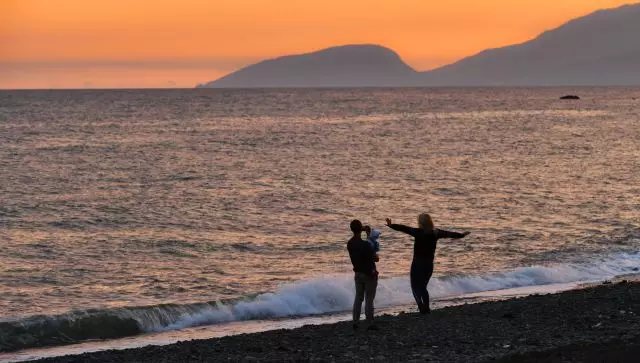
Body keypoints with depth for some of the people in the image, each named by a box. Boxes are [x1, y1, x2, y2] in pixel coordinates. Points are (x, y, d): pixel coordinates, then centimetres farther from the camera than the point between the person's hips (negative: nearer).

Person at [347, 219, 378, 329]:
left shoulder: (350, 244, -2)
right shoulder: (365, 245, -23)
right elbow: (374, 258, -13)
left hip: (358, 273, 6)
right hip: (369, 274, -6)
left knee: (358, 297, 12)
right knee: (369, 299, -1)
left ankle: (355, 322, 11)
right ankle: (370, 323, 2)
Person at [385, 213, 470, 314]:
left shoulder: (418, 232, -14)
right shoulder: (436, 233, 0)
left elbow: (403, 228, -13)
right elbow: (449, 234, 14)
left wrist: (391, 225, -4)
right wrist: (462, 235, 29)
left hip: (418, 264, -5)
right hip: (429, 264, 5)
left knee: (415, 287, 4)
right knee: (423, 287, 19)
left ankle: (422, 308, -14)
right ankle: (426, 309, 14)